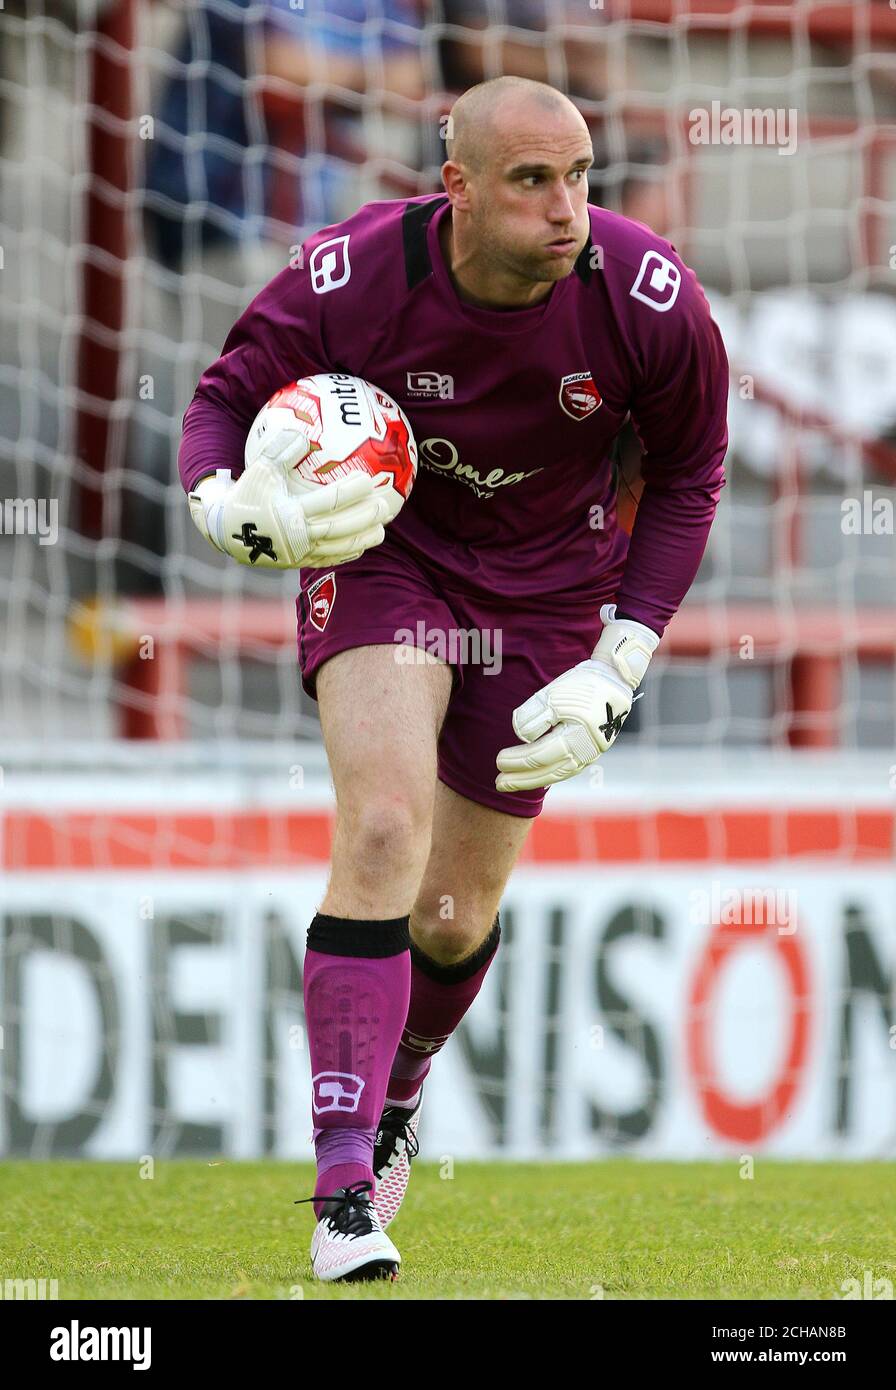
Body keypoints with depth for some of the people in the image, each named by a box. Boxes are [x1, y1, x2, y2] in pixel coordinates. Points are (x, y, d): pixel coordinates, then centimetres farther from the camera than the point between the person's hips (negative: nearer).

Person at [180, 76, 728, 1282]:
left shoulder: (651, 300, -21)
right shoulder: (352, 279, -25)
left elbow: (689, 472, -4)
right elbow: (223, 403, -9)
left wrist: (618, 666, -8)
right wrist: (237, 509, -32)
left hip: (549, 588, 2)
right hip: (381, 551, -2)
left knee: (457, 914, 6)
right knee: (384, 830, -25)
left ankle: (398, 1092, 42)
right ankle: (345, 1195, -24)